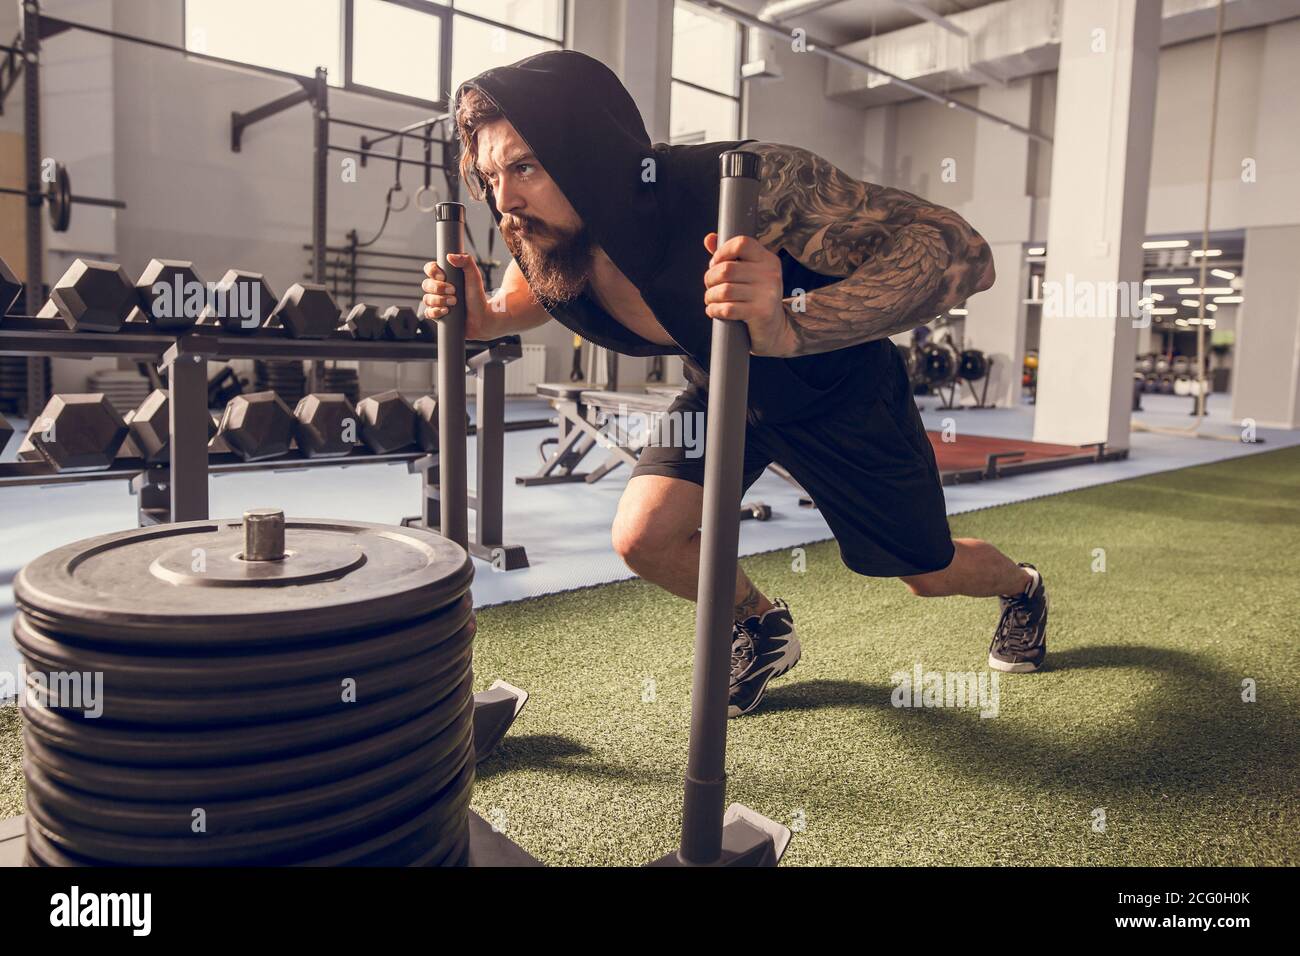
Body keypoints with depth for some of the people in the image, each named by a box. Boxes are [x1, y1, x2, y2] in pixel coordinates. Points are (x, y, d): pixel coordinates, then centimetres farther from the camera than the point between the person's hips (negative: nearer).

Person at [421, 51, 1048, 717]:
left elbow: (961, 250, -44)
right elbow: (524, 301, 2)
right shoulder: (543, 244, -23)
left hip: (835, 384, -3)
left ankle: (1020, 585, 52)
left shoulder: (748, 184, -41)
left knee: (930, 573, 12)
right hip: (719, 389, 4)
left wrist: (789, 327, -60)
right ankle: (764, 630, 18)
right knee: (642, 538, -15)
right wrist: (479, 318, -22)